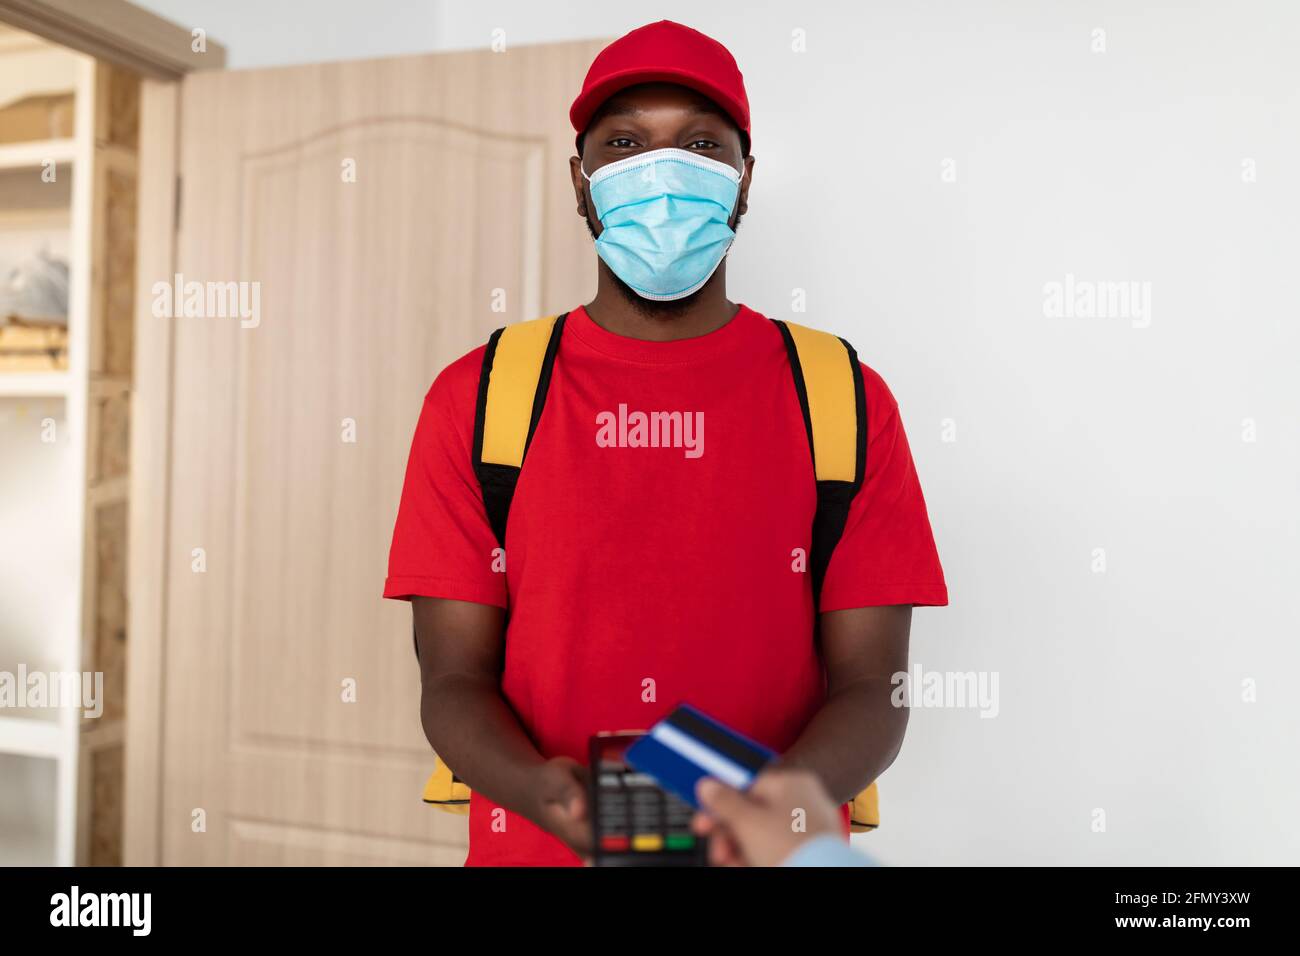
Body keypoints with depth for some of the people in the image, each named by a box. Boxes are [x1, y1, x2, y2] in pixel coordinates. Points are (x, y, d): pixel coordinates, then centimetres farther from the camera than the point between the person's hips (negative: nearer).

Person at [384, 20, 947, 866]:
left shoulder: (845, 402, -2)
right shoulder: (477, 399, -1)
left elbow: (871, 683, -4)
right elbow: (456, 679, -3)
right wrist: (546, 794, -21)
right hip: (537, 847, 1)